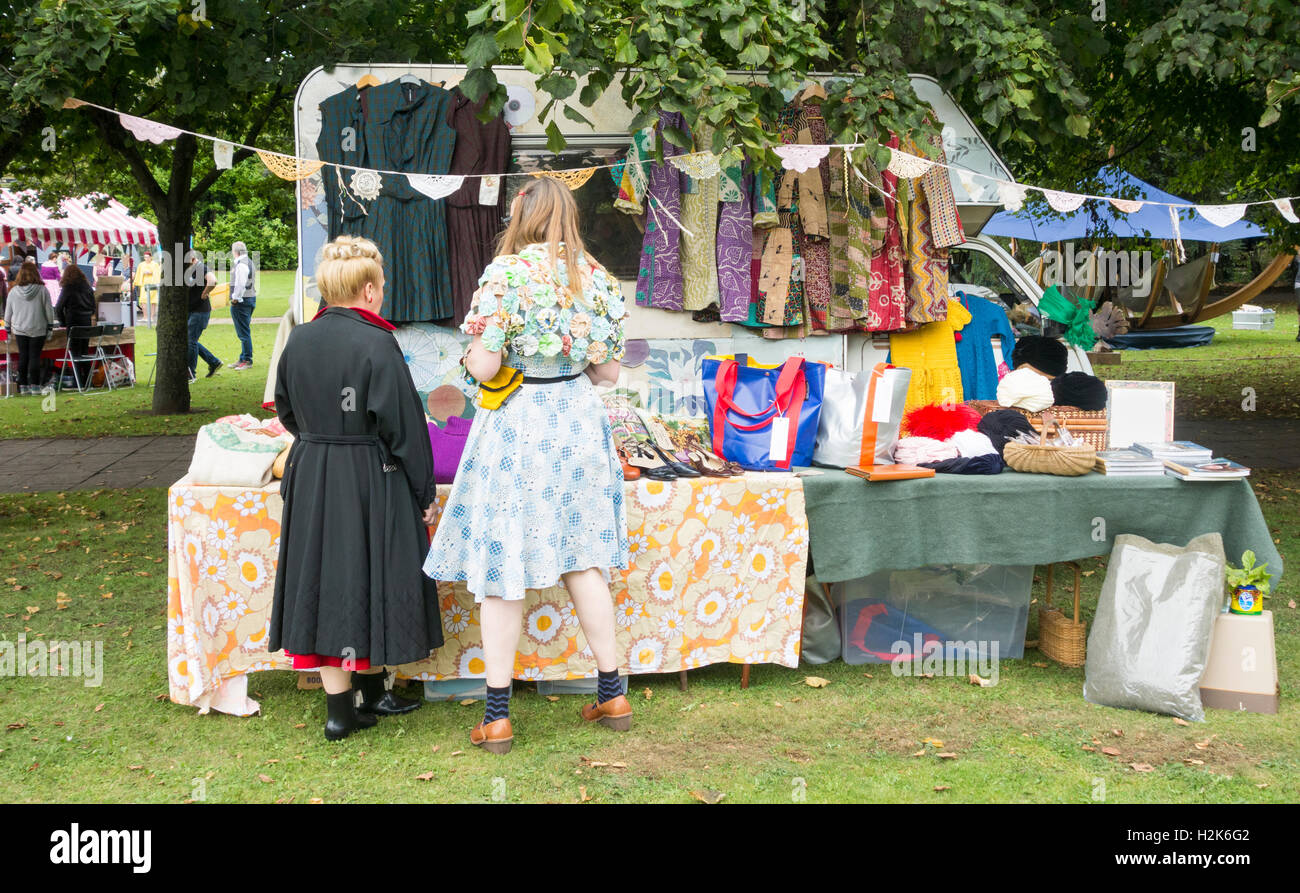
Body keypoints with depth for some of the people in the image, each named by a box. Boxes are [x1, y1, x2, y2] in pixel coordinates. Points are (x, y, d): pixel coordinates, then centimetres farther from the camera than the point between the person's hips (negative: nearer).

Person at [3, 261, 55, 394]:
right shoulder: (42, 290, -8)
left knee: (23, 357, 8)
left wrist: (8, 329, 15)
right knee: (35, 356, 1)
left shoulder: (14, 291, -2)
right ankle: (35, 386, -2)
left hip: (20, 330, 2)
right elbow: (49, 311, -4)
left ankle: (23, 386, 10)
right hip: (38, 330, -2)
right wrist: (50, 327, 7)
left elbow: (8, 312, 5)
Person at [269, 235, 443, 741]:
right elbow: (403, 424, -13)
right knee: (369, 579, 8)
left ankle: (339, 706, 11)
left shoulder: (297, 341, 3)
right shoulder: (377, 344, -15)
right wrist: (424, 492, -5)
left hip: (310, 481, 5)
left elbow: (287, 412, 15)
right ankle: (372, 693, 21)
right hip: (372, 484, -5)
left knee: (325, 582, 9)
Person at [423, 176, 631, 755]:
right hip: (579, 419, 5)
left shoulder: (505, 273, -12)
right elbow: (609, 371, 6)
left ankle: (497, 718, 6)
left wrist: (472, 355, 6)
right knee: (583, 560, 15)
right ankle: (612, 696, 22)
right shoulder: (596, 277, 4)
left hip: (517, 427, -5)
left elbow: (483, 366, -16)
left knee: (501, 569, 1)